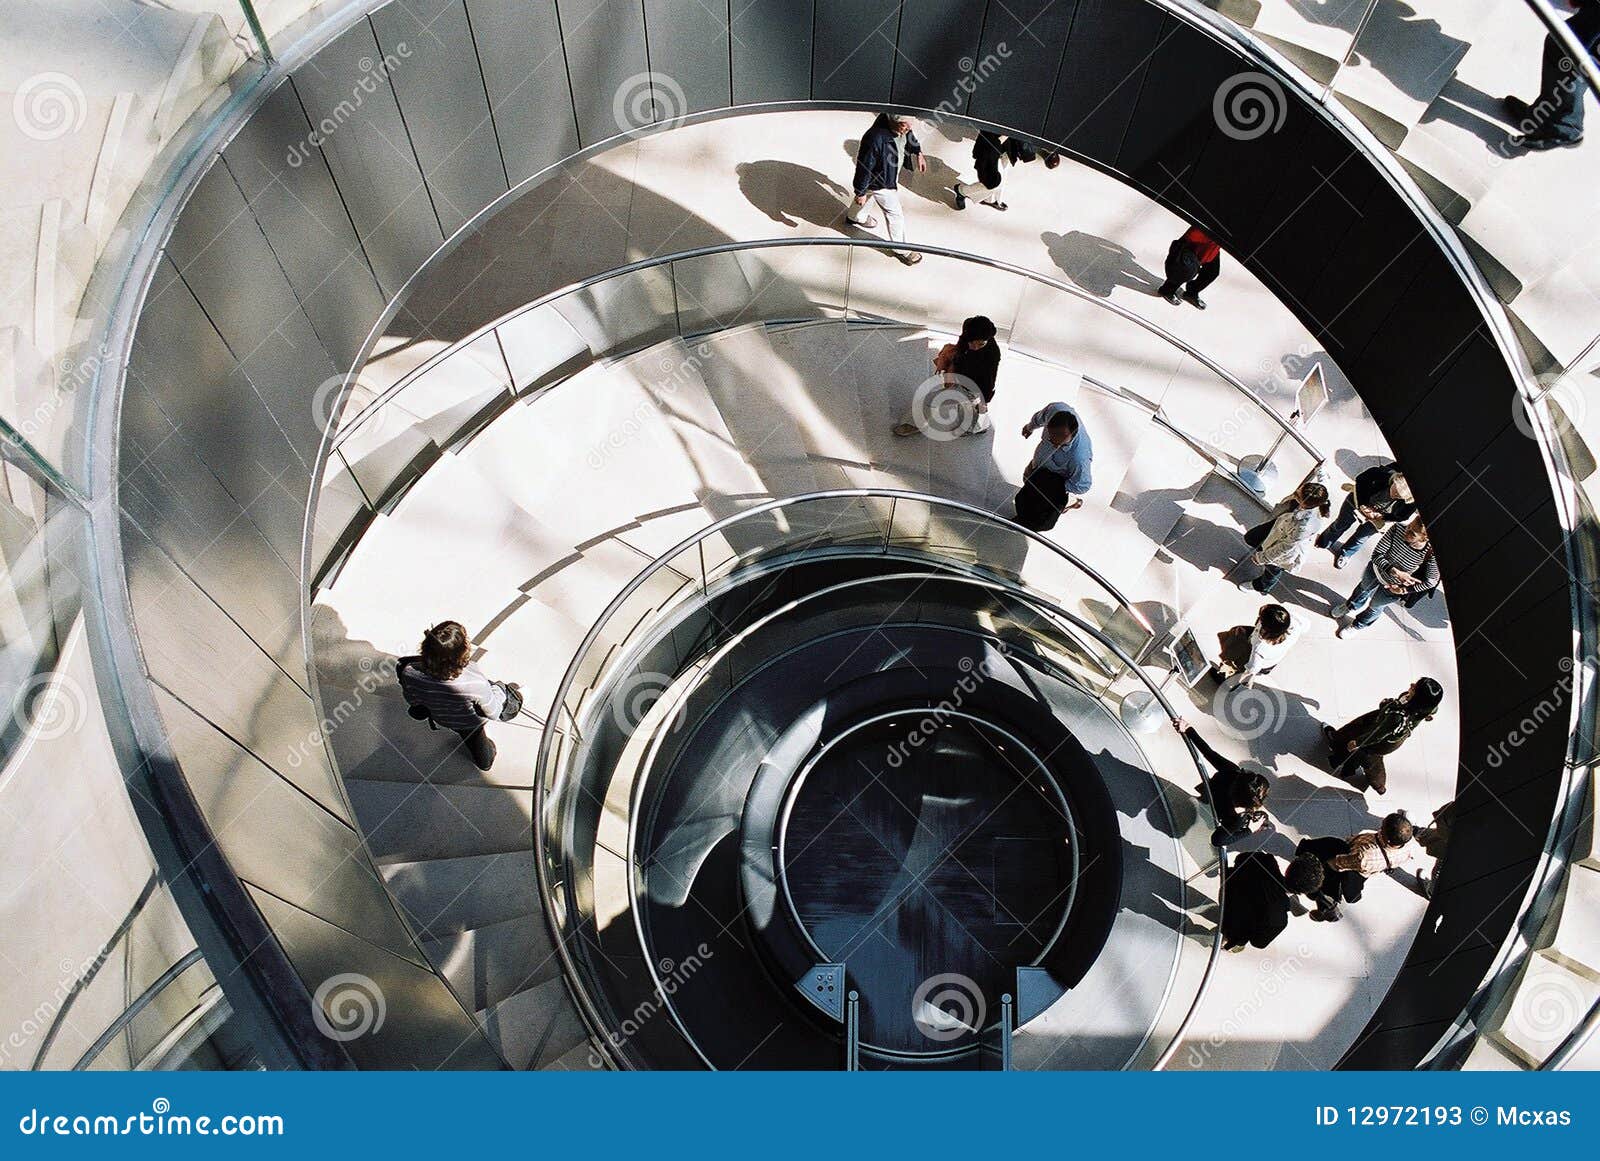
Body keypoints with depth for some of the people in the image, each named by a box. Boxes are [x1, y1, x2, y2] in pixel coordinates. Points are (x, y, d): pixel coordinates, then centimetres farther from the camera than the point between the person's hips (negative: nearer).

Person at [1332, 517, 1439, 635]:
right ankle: (1351, 606, 67)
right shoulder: (1398, 528, -35)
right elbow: (1377, 554, -27)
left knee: (1375, 606, 25)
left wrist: (1403, 589, -20)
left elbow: (1431, 581, -22)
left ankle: (1358, 625, 57)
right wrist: (1395, 571, -39)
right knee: (1364, 588, 33)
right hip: (1376, 570, 2)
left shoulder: (1429, 553, -40)